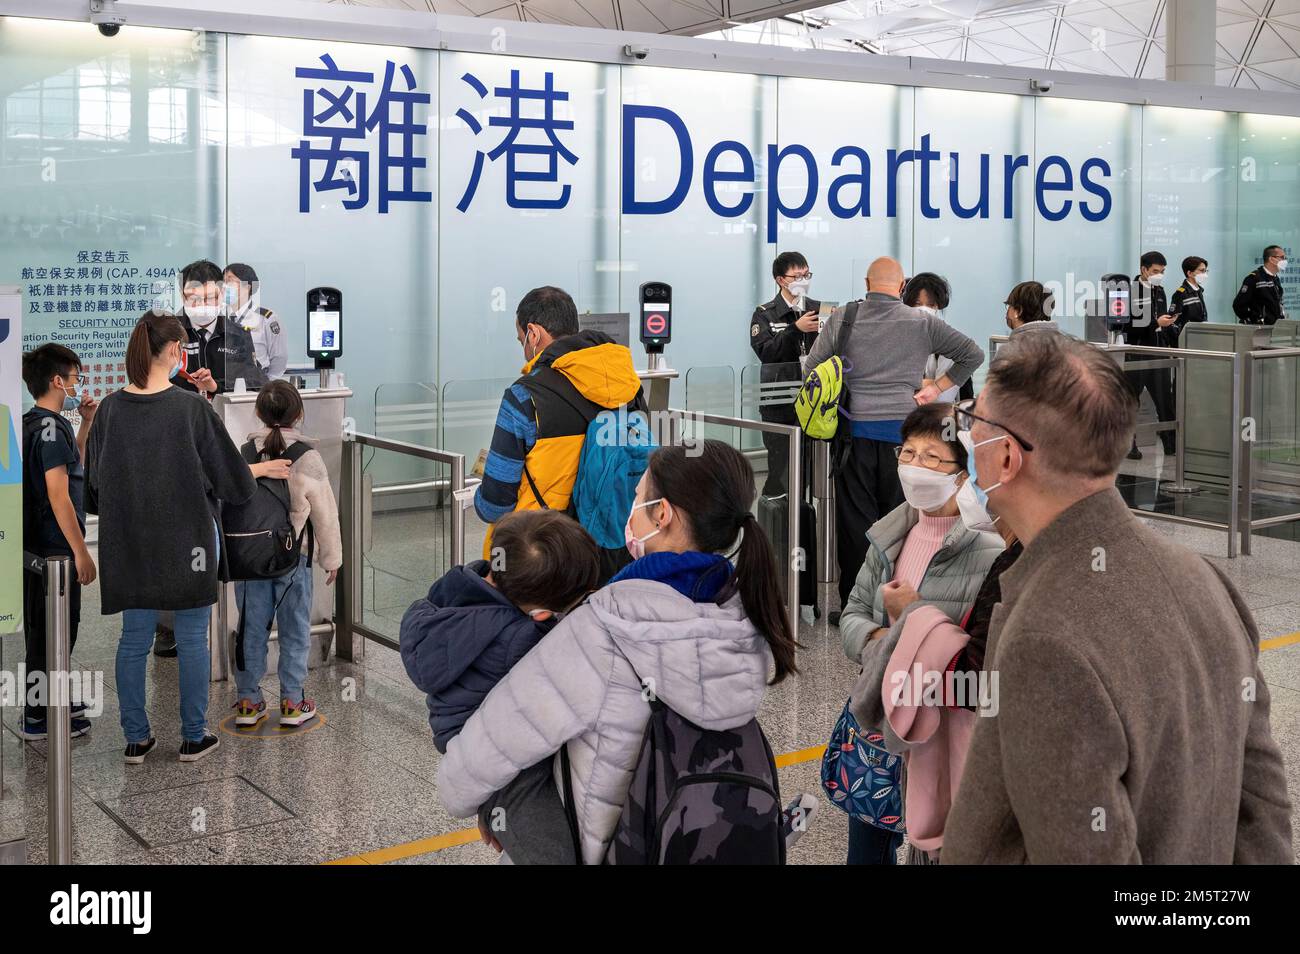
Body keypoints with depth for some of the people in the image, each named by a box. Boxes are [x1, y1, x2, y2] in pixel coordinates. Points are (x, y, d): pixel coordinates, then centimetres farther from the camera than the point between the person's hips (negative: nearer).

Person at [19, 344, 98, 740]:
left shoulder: (31, 424, 11)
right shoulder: (52, 426, -18)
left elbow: (74, 463, 27)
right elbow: (58, 495, -22)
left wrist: (86, 422, 17)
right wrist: (82, 552, -20)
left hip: (38, 545, 10)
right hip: (56, 548, -10)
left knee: (46, 628, 21)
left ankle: (53, 699, 34)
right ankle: (38, 718, 7)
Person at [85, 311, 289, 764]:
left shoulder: (109, 409, -3)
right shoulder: (192, 408, -14)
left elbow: (94, 486, 6)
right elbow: (231, 475, -7)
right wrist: (260, 469, 13)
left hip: (130, 543, 3)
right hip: (187, 539, -3)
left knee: (134, 639, 13)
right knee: (192, 639, 9)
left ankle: (136, 738, 19)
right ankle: (194, 737, 17)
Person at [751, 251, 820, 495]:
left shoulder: (819, 310, 13)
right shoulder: (765, 314, 5)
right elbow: (764, 351, -11)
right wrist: (796, 329, -19)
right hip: (780, 401, -3)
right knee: (781, 469, -4)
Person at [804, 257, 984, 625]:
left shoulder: (841, 318, 1)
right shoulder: (923, 323, 3)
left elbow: (812, 368, 3)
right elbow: (973, 353, 7)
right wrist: (937, 388, 9)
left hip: (855, 430, 0)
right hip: (902, 429, 0)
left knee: (855, 521, 5)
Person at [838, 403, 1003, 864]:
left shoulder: (989, 551, -20)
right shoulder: (890, 535, 3)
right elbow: (854, 613, 8)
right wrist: (879, 640, -13)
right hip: (877, 720, 7)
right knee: (866, 848, 22)